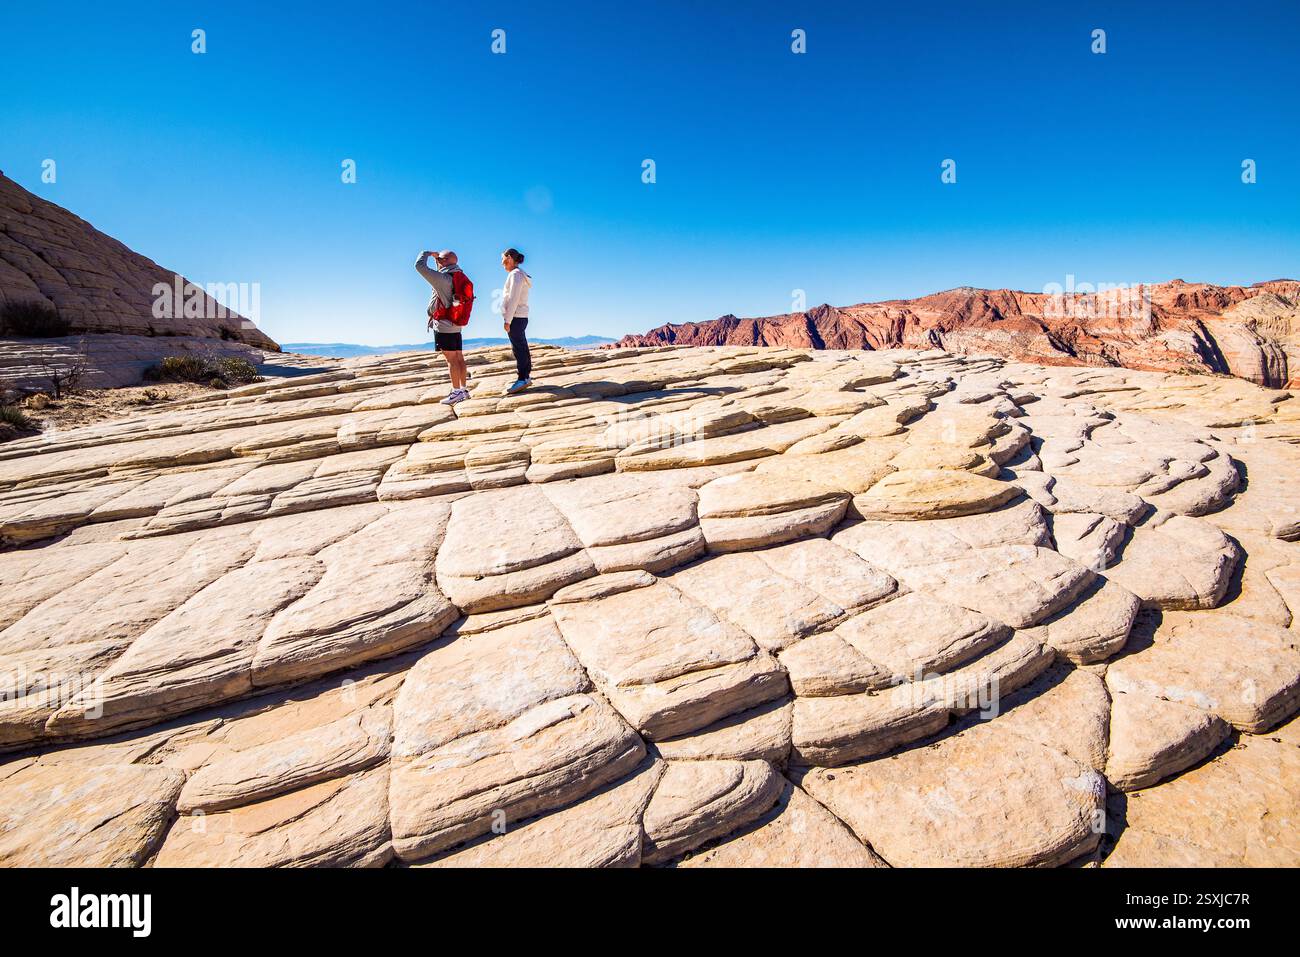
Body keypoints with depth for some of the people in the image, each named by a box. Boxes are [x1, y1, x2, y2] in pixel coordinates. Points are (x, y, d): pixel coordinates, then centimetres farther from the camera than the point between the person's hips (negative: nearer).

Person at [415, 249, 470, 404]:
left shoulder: (442, 278, -16)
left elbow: (419, 266, -16)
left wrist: (427, 253, 0)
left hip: (444, 326, -8)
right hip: (456, 326, 8)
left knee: (451, 359, -6)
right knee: (459, 358, 9)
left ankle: (456, 392, -3)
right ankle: (463, 389, 13)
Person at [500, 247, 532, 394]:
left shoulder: (515, 274, -12)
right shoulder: (520, 274, 17)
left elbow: (513, 299, -19)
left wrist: (507, 320, -19)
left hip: (516, 317, -10)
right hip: (520, 317, 10)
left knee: (519, 348, -9)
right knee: (522, 348, 12)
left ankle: (523, 379, -8)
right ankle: (526, 377, 18)